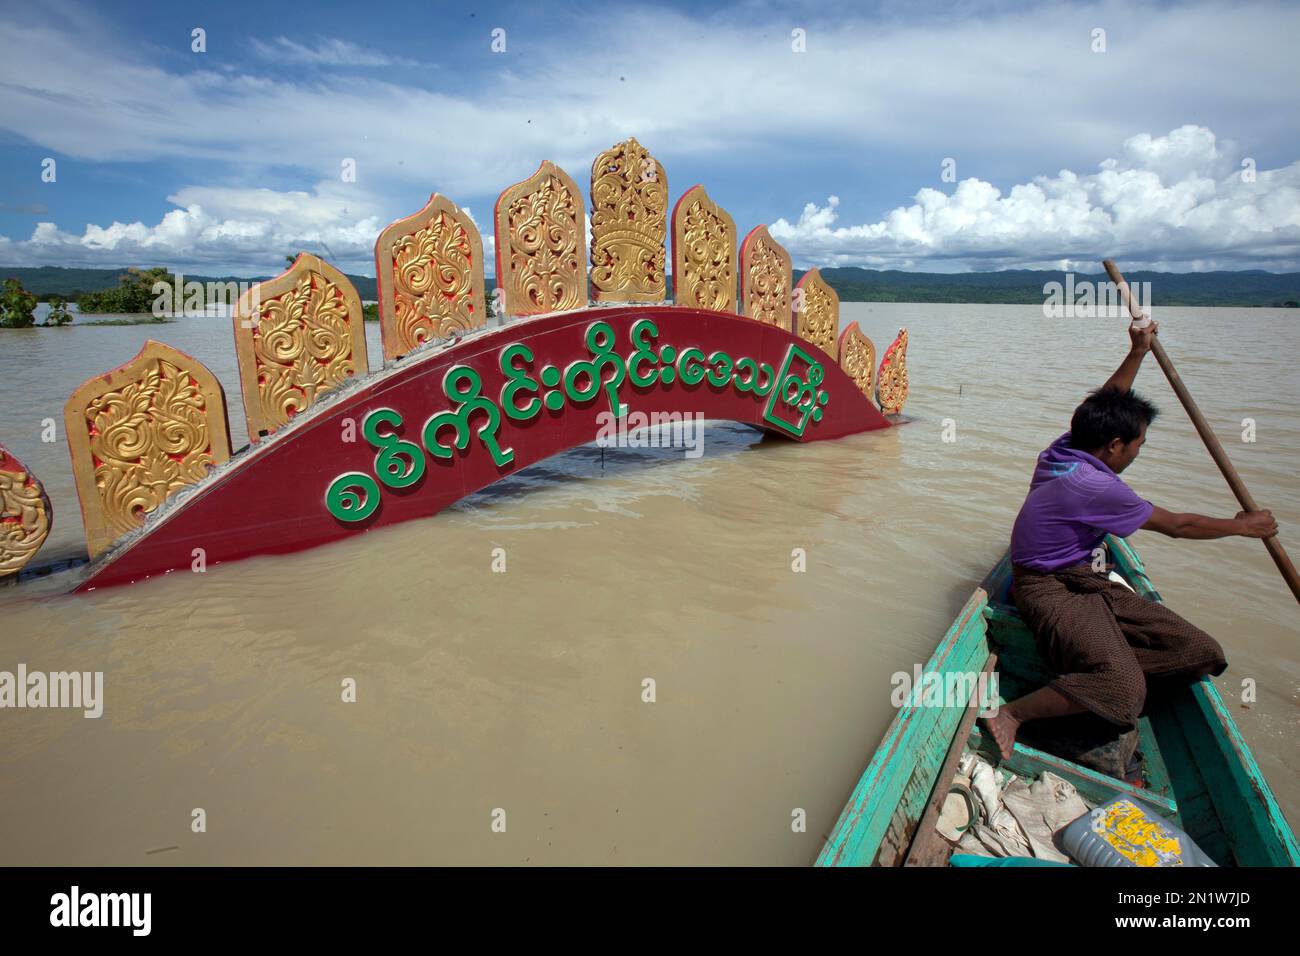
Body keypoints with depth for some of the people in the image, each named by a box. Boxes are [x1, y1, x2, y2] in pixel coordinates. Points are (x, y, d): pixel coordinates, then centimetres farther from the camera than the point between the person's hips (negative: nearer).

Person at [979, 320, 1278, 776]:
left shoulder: (1066, 448, 5)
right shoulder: (1094, 486, -20)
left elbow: (1106, 406, 28)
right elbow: (1177, 525, -4)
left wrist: (1137, 353, 28)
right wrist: (1242, 526, 13)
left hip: (1090, 583, 10)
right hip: (1053, 590, -10)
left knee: (1203, 653, -4)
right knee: (1122, 690, -31)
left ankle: (1075, 679, -8)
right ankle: (1008, 715, -20)